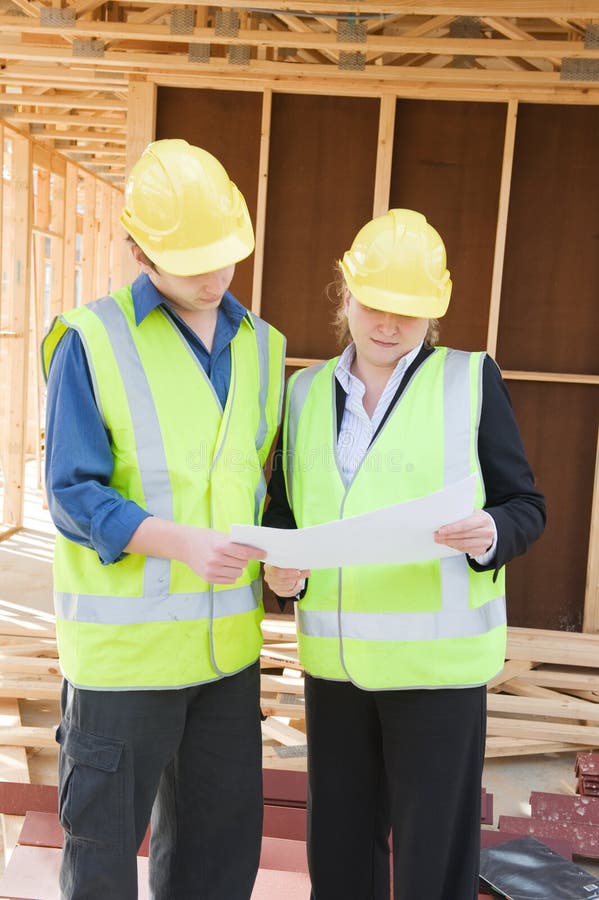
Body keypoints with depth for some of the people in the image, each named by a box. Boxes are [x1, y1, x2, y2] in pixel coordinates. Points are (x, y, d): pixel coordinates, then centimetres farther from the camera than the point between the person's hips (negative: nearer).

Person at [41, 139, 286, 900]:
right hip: (123, 643, -5)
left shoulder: (261, 347, 8)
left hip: (227, 641, 5)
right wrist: (181, 543, -26)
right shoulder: (93, 342, -9)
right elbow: (73, 496, -12)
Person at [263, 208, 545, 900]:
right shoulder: (308, 391, 8)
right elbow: (283, 506, 14)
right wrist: (279, 564, -7)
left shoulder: (471, 380, -2)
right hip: (333, 657, 4)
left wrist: (491, 533, -22)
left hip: (437, 658, -3)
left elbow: (525, 506, 1)